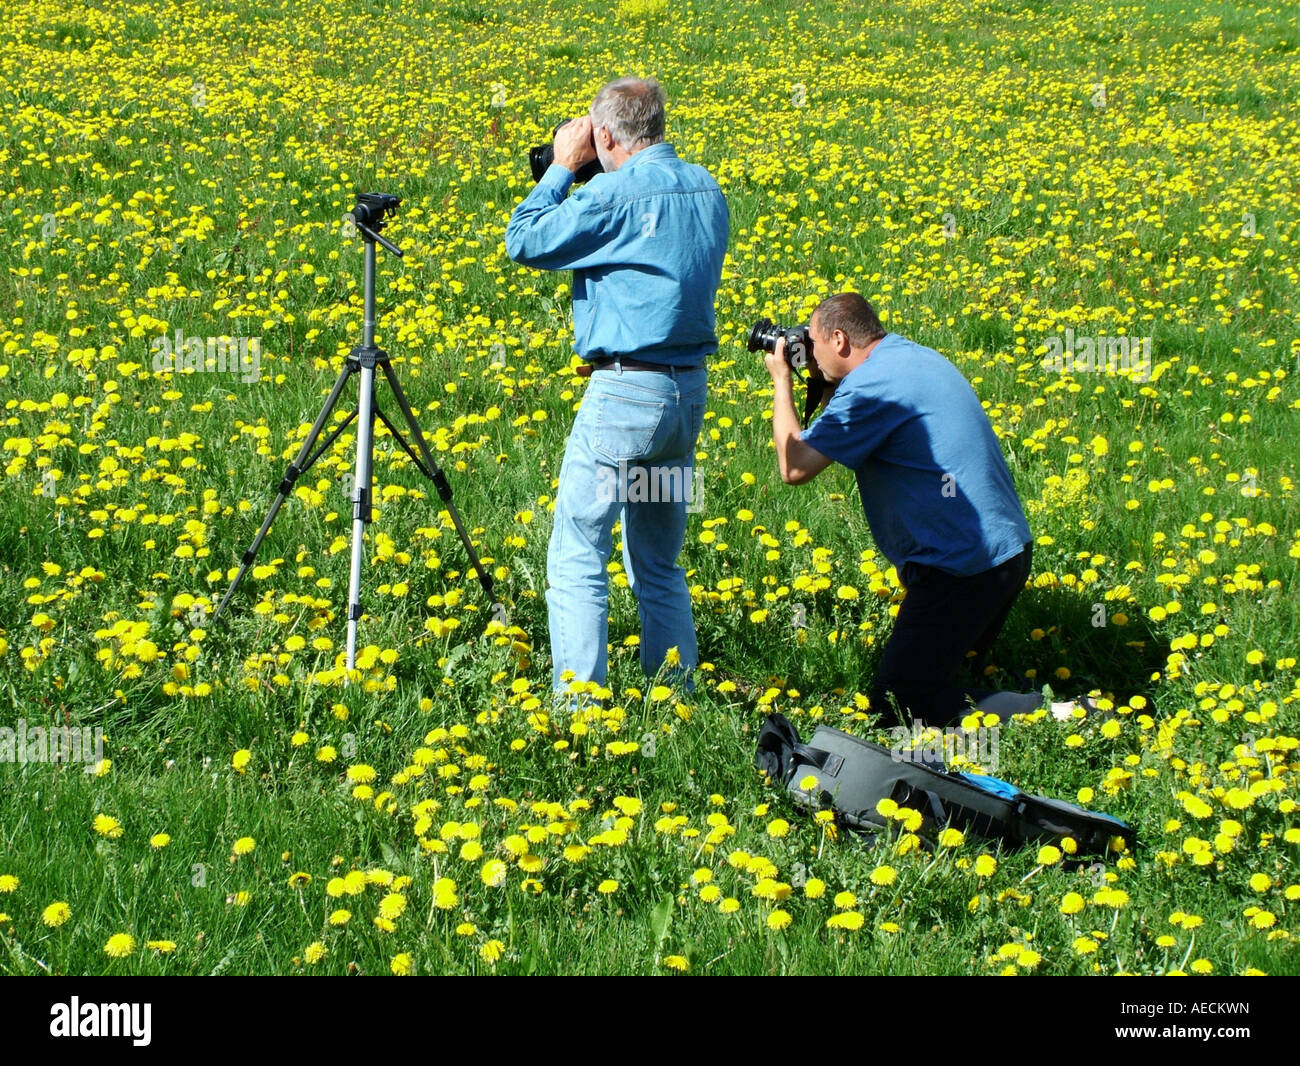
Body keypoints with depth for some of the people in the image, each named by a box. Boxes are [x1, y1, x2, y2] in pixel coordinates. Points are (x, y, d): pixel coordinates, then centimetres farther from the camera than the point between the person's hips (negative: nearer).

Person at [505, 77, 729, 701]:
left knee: (576, 557, -3)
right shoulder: (706, 190, 9)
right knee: (660, 566, 17)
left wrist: (562, 167, 2)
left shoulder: (619, 193, -16)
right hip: (690, 391, 8)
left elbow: (525, 242, -8)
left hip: (626, 389, -8)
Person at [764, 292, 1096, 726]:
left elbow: (795, 467, -13)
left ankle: (1058, 717, -17)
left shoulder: (871, 385, -17)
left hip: (962, 569, -10)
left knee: (897, 706, -8)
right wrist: (823, 382, 20)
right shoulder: (916, 356, 14)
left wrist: (781, 381, -1)